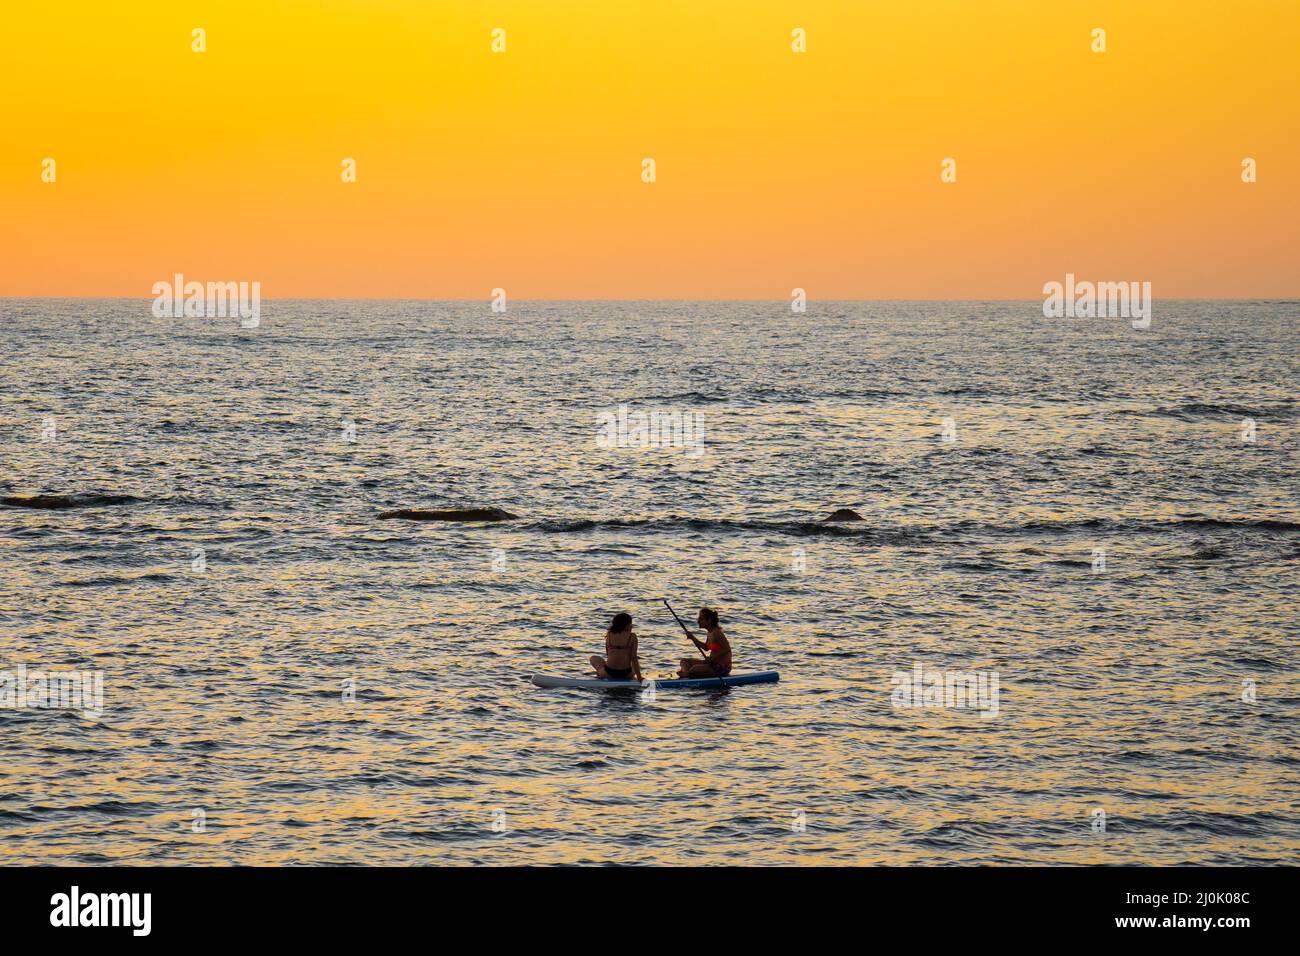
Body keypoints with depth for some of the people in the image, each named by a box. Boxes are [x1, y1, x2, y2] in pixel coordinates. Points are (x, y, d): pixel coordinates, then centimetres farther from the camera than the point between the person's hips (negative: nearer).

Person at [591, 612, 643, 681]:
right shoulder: (632, 637, -6)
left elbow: (608, 654, 8)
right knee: (637, 662, 36)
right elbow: (634, 658, -7)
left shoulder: (609, 635, 1)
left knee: (593, 658, 29)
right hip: (626, 674, 0)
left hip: (609, 673, 0)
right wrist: (639, 677, -4)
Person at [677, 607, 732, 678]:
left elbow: (727, 649, -23)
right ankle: (685, 672, -19)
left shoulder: (716, 633, -20)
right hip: (712, 663, 10)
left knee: (695, 669, -32)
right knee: (684, 661, 8)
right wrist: (693, 638, 13)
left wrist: (712, 658, -21)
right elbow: (706, 648, 23)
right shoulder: (710, 633, 8)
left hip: (722, 667, -10)